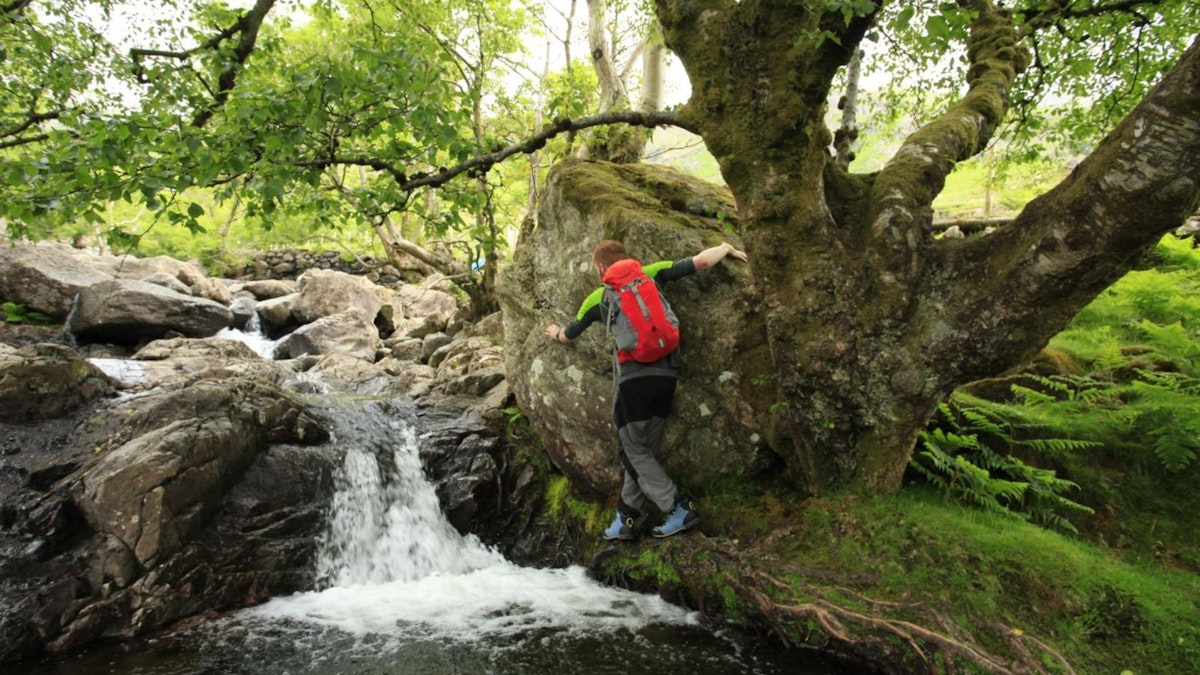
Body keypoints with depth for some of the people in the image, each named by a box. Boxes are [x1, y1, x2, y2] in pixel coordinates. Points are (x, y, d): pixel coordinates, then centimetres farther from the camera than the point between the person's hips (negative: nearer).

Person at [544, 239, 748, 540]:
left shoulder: (598, 298, 14)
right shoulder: (652, 274, 13)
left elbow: (568, 336, 31)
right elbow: (701, 261, 7)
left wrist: (557, 333, 55)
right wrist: (727, 248, 27)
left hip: (634, 378, -3)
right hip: (667, 374, 4)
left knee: (634, 451, 7)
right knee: (643, 449, 13)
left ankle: (679, 508, -2)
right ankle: (626, 518, 17)